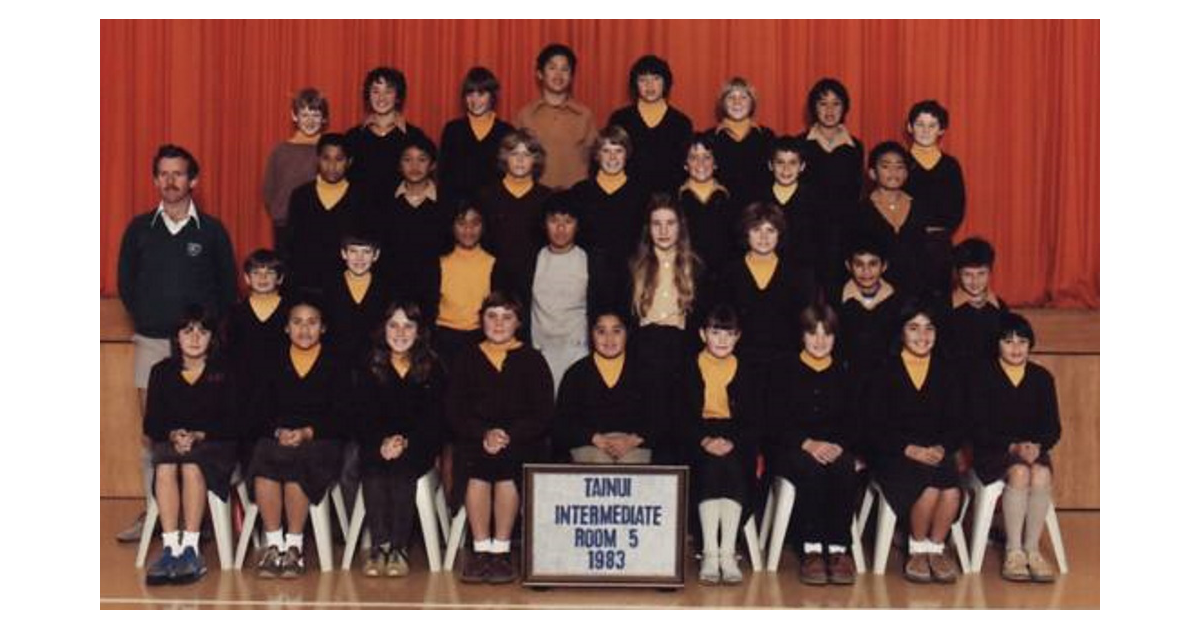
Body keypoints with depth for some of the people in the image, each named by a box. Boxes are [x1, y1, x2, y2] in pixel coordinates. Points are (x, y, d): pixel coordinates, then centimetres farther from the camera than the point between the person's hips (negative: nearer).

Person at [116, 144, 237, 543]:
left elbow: (228, 288, 6)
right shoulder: (139, 229, 7)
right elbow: (125, 282, 15)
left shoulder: (211, 231, 2)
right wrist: (144, 318, 7)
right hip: (150, 342, 2)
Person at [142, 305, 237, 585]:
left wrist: (199, 435, -17)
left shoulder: (225, 373, 4)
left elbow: (232, 422, -2)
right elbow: (151, 423, 7)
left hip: (215, 446, -2)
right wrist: (173, 435, -13)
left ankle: (191, 549, -37)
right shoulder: (162, 372, 12)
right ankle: (171, 548, -39)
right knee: (164, 468, -33)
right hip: (170, 444, 2)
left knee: (191, 466, -35)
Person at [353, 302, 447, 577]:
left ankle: (398, 548, -28)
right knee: (373, 469, -29)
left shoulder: (432, 369, 5)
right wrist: (381, 443, -18)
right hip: (377, 446, 2)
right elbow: (363, 417, 2)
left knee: (401, 468, -31)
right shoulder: (370, 369, 9)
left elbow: (435, 418, -2)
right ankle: (379, 546, -29)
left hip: (418, 448, -2)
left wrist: (406, 443, -17)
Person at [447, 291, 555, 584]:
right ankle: (481, 549, -24)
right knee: (477, 468, -31)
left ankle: (501, 550, -25)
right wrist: (484, 434, -14)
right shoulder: (467, 360, 14)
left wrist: (508, 436, -15)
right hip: (474, 442, 1)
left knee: (506, 465, -32)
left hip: (523, 443, -1)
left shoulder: (532, 360, 10)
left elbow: (543, 414, 0)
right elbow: (454, 411, 4)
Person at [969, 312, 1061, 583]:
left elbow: (1053, 426, 7)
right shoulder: (983, 376, 1)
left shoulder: (1042, 378, 10)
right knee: (1019, 472, -33)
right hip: (993, 453, -3)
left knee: (1042, 475, -31)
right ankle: (1013, 551, -27)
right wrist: (1013, 447, -19)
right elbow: (979, 427, -6)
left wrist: (1037, 446, -15)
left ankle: (1032, 549, -22)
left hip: (1034, 451, 3)